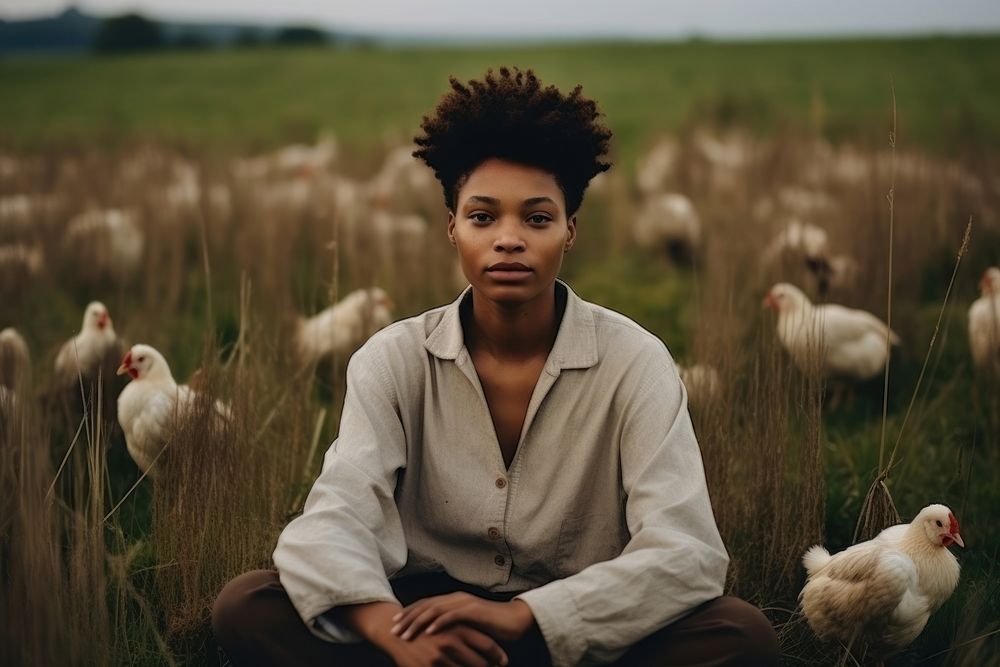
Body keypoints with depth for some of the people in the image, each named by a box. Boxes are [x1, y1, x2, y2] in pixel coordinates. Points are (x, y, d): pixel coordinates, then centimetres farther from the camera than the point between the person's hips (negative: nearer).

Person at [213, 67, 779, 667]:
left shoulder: (633, 361, -9)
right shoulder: (395, 359, -5)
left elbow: (688, 555, -19)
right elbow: (329, 526, -18)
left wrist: (521, 615, -32)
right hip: (431, 618, 1)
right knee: (248, 608, -22)